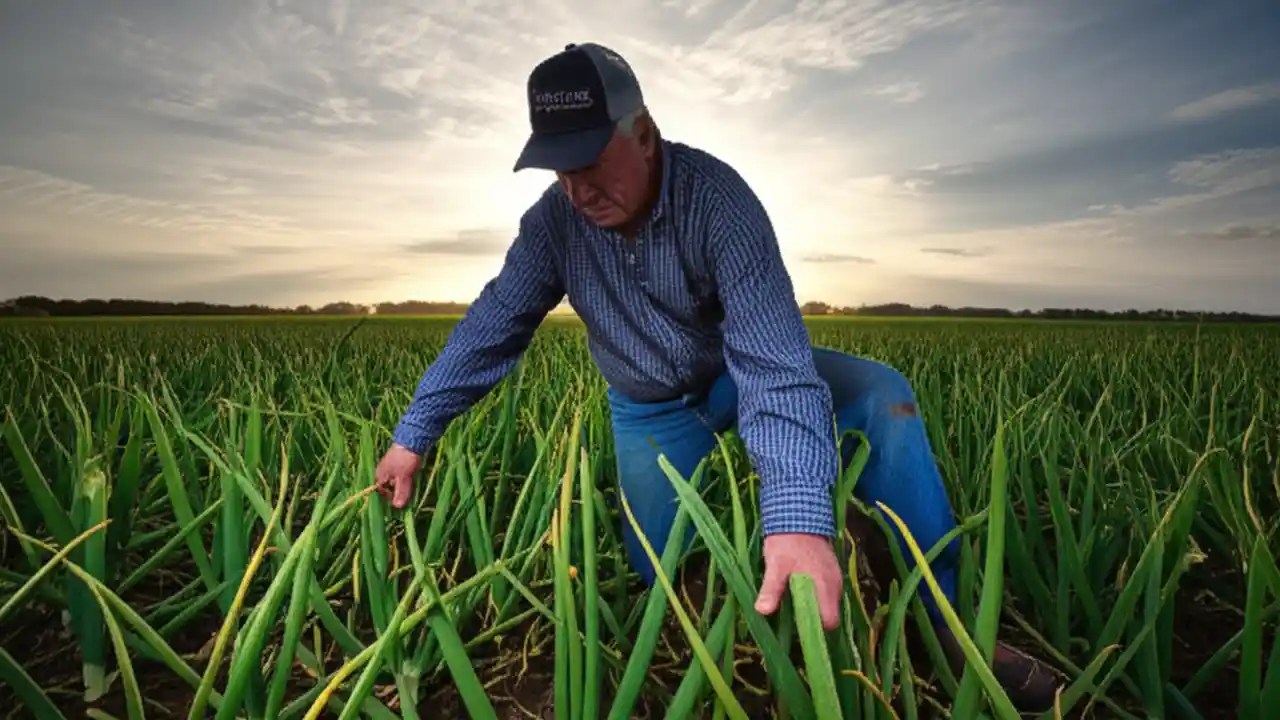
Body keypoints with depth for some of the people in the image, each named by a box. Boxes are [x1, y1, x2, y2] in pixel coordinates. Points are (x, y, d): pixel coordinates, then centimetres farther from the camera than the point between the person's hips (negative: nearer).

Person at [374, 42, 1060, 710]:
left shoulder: (715, 195, -31)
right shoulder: (553, 220, -17)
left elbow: (771, 350, -42)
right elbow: (492, 322, -9)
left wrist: (797, 515, -54)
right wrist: (414, 433, -9)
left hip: (734, 377, -2)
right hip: (648, 407, 3)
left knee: (880, 395, -26)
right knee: (661, 572, -6)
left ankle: (942, 622, -13)